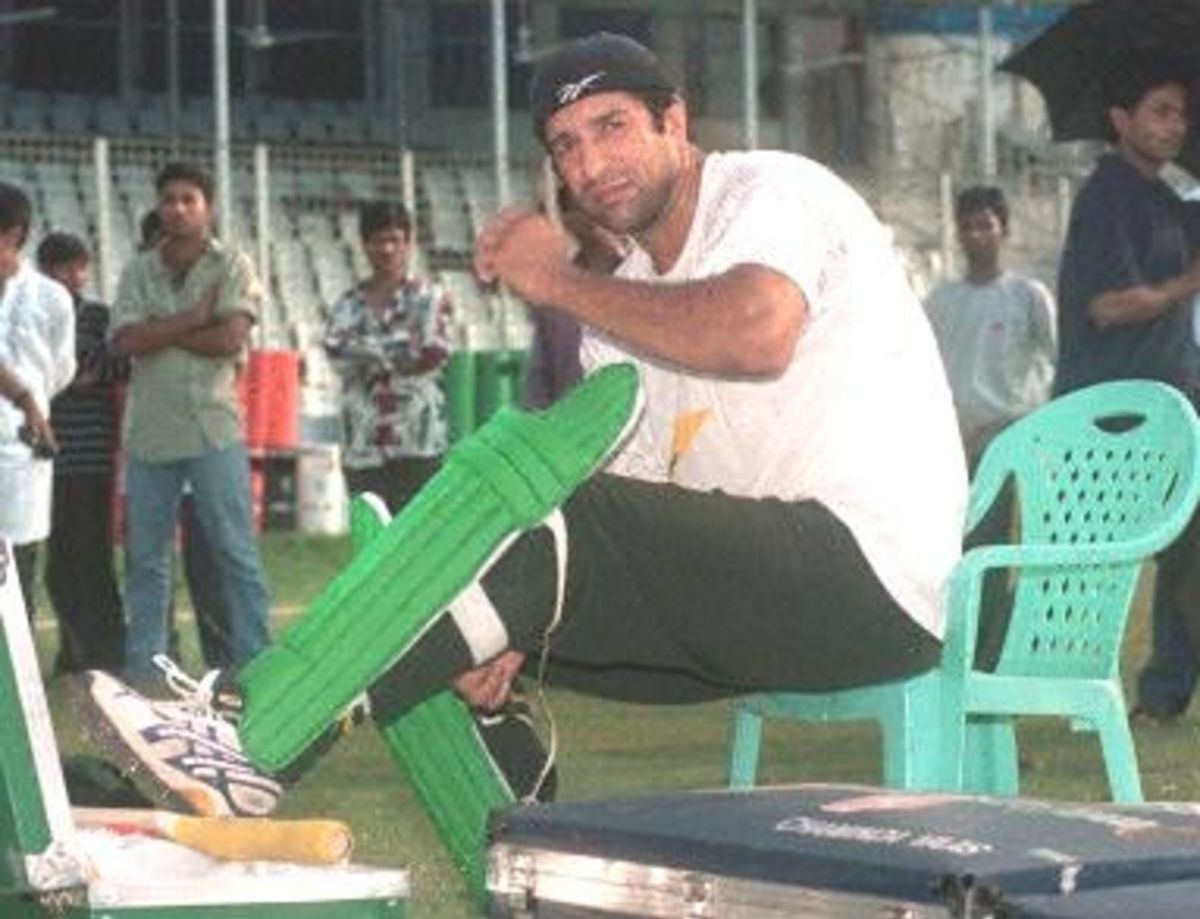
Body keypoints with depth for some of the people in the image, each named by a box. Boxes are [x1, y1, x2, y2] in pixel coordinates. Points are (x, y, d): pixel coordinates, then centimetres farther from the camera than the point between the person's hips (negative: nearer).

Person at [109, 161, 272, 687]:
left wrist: (159, 331, -5)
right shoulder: (139, 272, 11)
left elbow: (230, 337, -11)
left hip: (213, 430, -3)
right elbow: (126, 341, -4)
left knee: (236, 551, -3)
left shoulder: (231, 266, 4)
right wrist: (195, 318, -9)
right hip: (149, 431, 3)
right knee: (145, 556, 6)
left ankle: (254, 661, 0)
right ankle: (143, 666, 11)